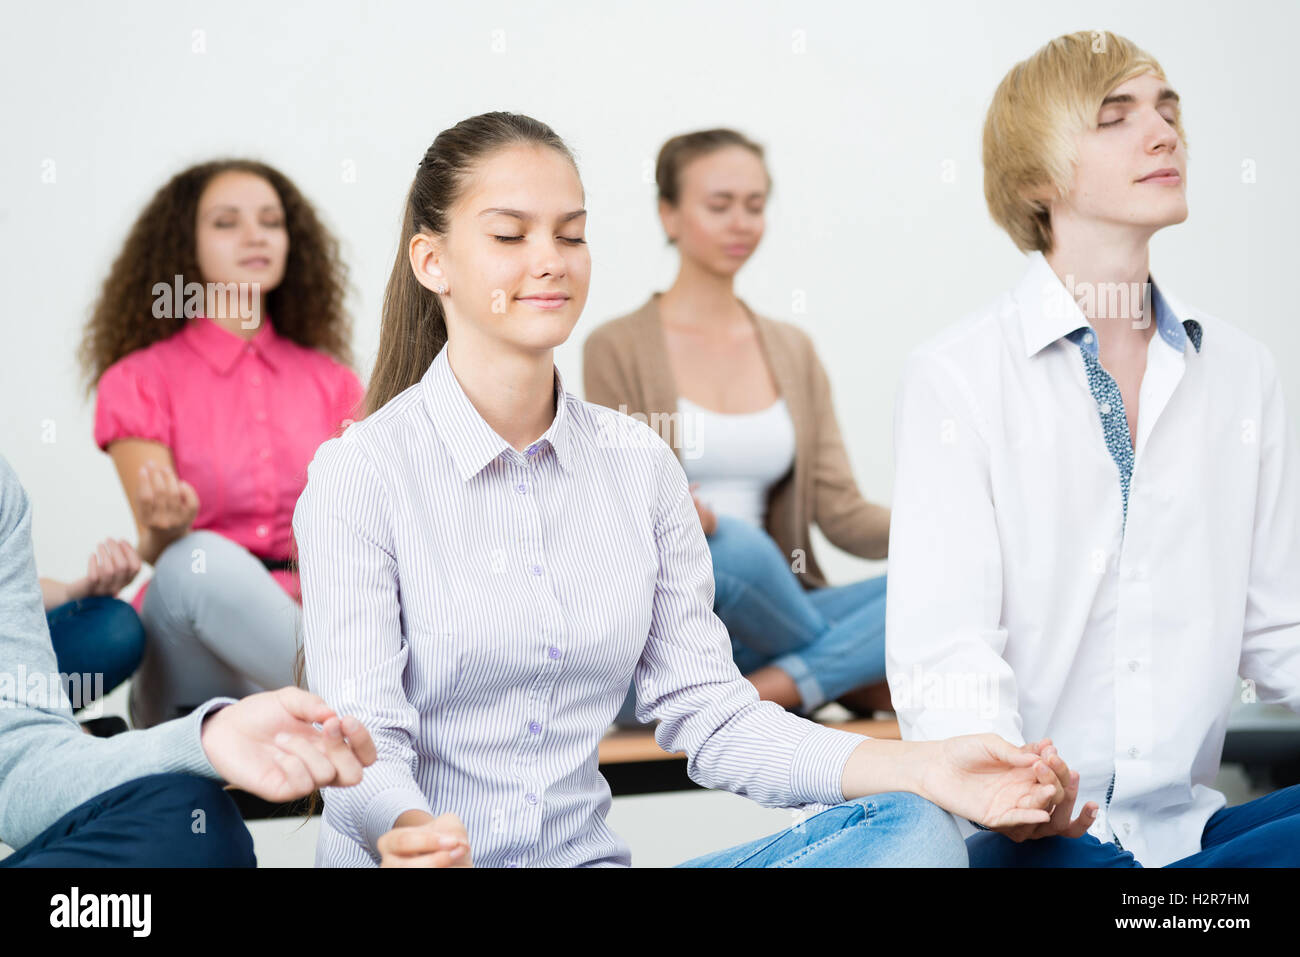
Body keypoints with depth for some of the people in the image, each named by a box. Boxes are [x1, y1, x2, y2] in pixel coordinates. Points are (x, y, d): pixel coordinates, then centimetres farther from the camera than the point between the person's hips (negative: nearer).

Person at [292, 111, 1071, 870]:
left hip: (587, 851, 6)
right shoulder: (358, 474, -5)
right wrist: (409, 832, -38)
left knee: (915, 833, -17)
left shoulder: (642, 465, 9)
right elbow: (361, 743, -12)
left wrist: (920, 767, -9)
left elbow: (708, 713, 6)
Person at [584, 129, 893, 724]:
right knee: (731, 544, -37)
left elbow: (841, 512, 6)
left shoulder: (792, 350, 16)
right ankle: (847, 677, -10)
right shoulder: (618, 348, 1)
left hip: (754, 623, 4)